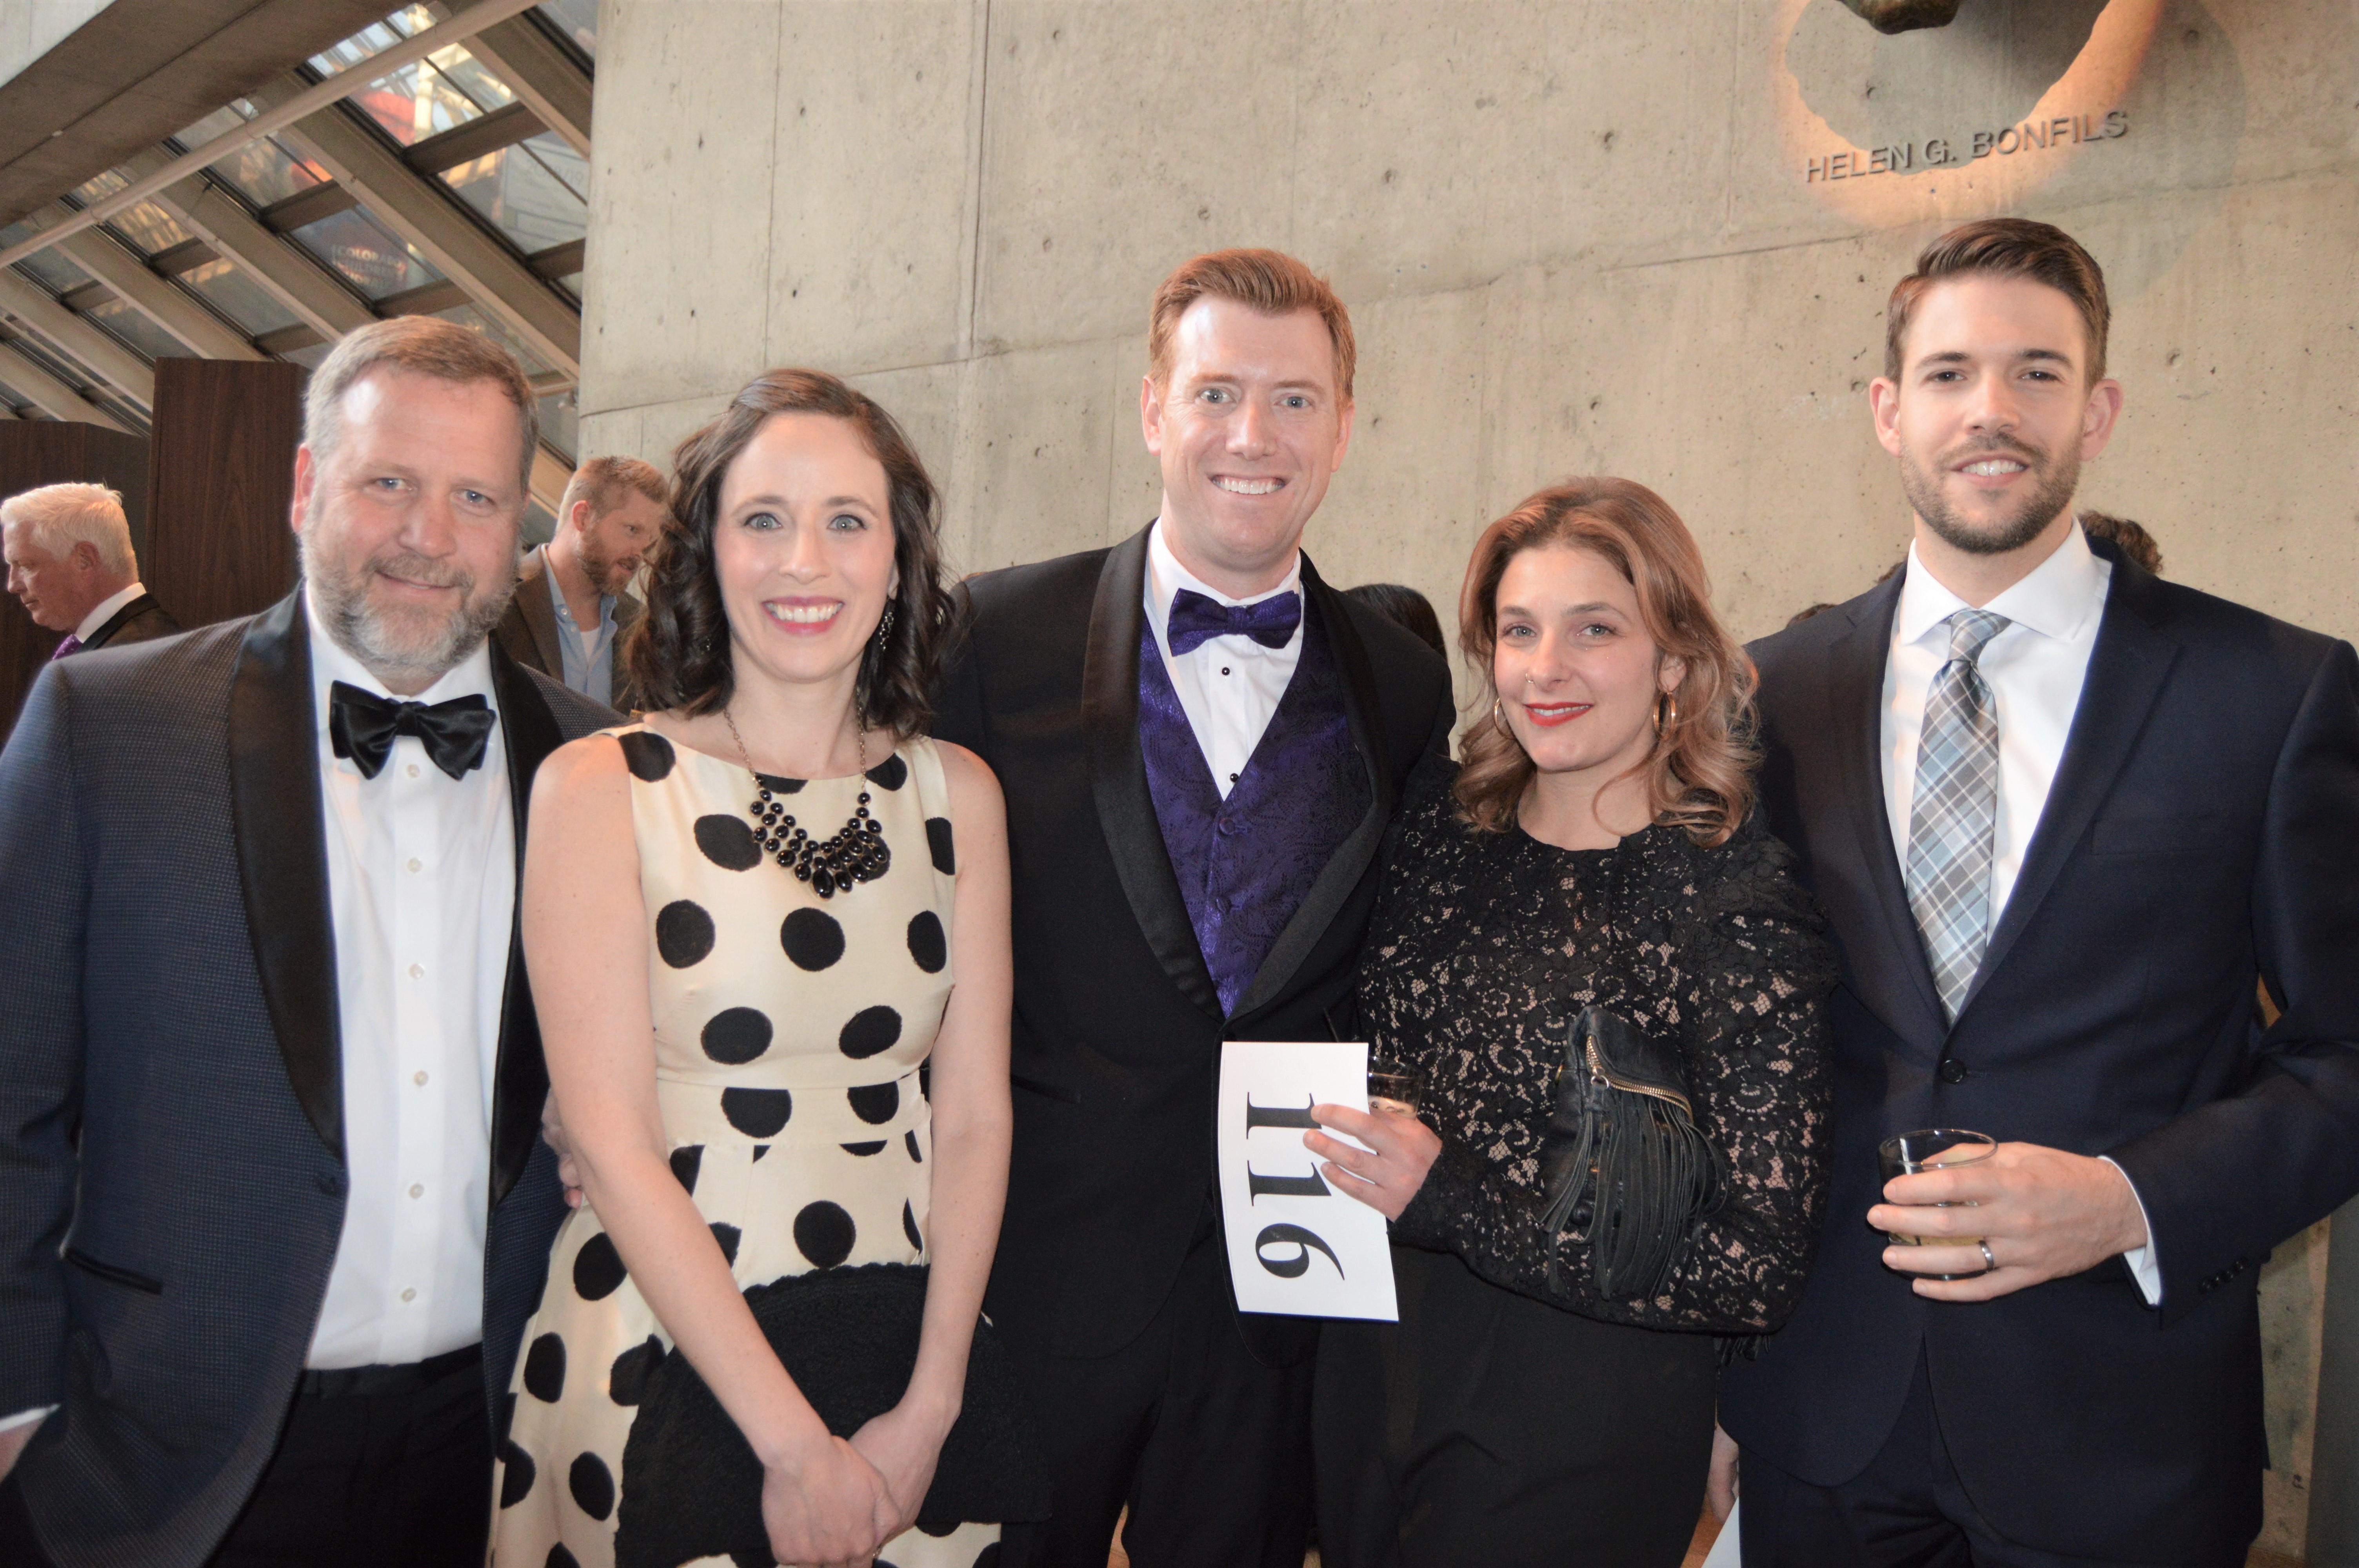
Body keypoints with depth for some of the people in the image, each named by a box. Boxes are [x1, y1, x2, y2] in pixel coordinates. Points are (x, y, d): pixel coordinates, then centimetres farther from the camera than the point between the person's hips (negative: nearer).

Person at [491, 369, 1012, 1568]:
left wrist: (928, 1409, -10)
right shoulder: (598, 789, -7)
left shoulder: (958, 795, 3)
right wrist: (791, 1442, -15)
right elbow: (609, 1141, -12)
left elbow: (972, 1113, 0)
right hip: (664, 1354, -3)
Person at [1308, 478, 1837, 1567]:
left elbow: (1761, 1272, -19)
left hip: (1576, 1432, -5)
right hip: (1365, 1383, 5)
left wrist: (1456, 1201, -24)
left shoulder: (1744, 905, -17)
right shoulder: (1439, 833, -2)